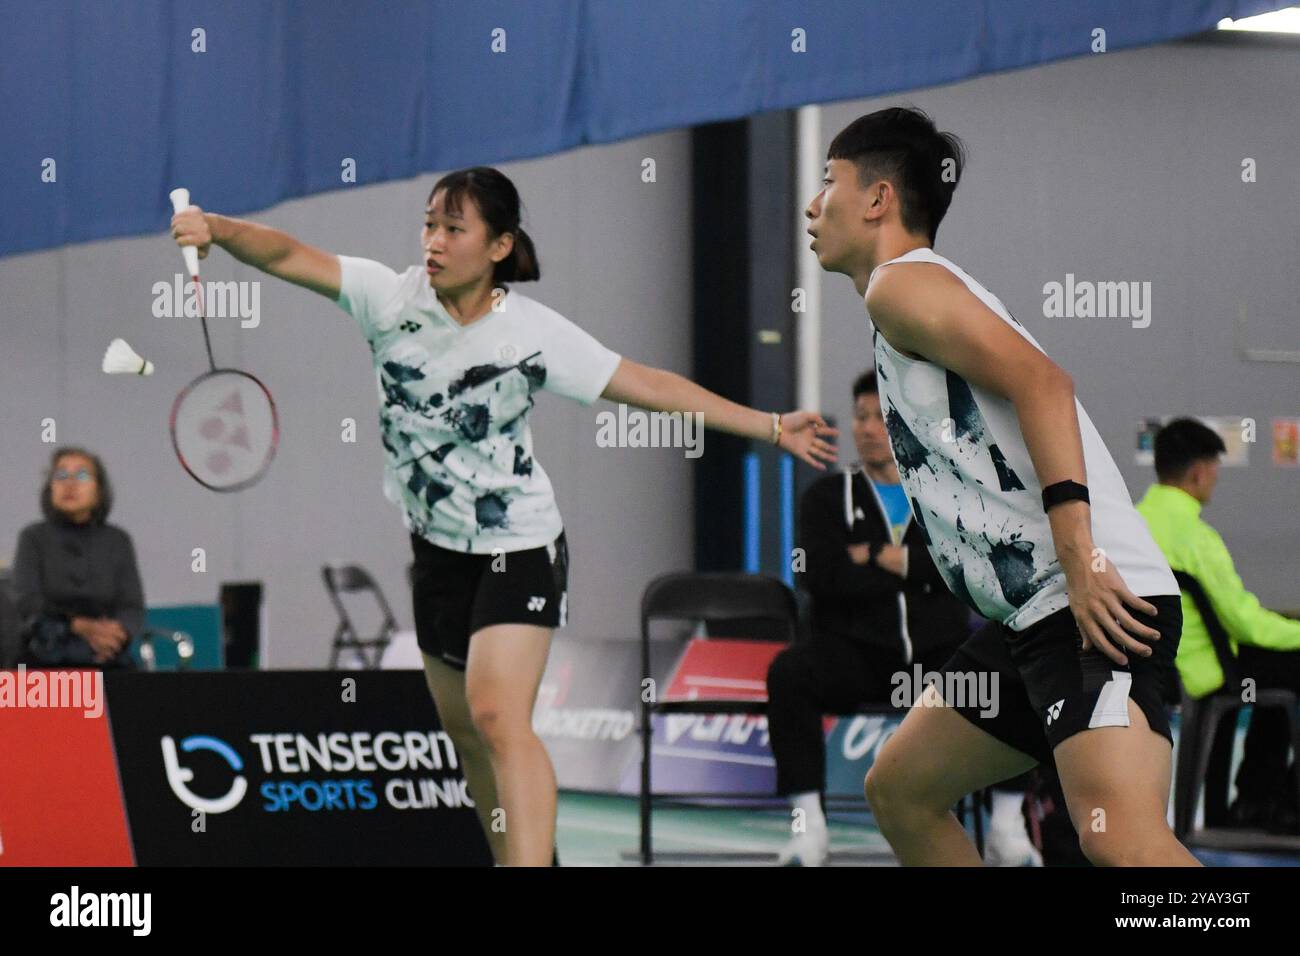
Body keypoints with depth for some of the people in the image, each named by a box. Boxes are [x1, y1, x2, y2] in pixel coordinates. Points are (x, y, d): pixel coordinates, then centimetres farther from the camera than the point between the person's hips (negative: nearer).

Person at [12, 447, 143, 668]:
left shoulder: (118, 542, 14)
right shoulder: (34, 538, 9)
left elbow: (133, 608, 5)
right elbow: (28, 603, -3)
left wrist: (117, 631, -20)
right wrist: (80, 626, -20)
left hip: (106, 661, 1)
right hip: (46, 662, -1)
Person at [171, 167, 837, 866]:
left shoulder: (533, 333, -15)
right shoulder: (392, 298, -9)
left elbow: (650, 386, -11)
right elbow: (288, 256, -19)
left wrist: (771, 427, -12)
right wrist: (217, 229, -39)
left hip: (518, 551, -5)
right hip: (436, 547, 5)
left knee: (498, 718, -21)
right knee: (462, 730, 13)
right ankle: (513, 858, 28)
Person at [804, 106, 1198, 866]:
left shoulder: (903, 282, -4)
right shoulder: (923, 292, 26)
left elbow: (1040, 381, -19)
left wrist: (1078, 557, -26)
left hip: (1097, 604, -11)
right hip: (1035, 611, 11)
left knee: (1121, 839, -28)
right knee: (899, 790, 20)